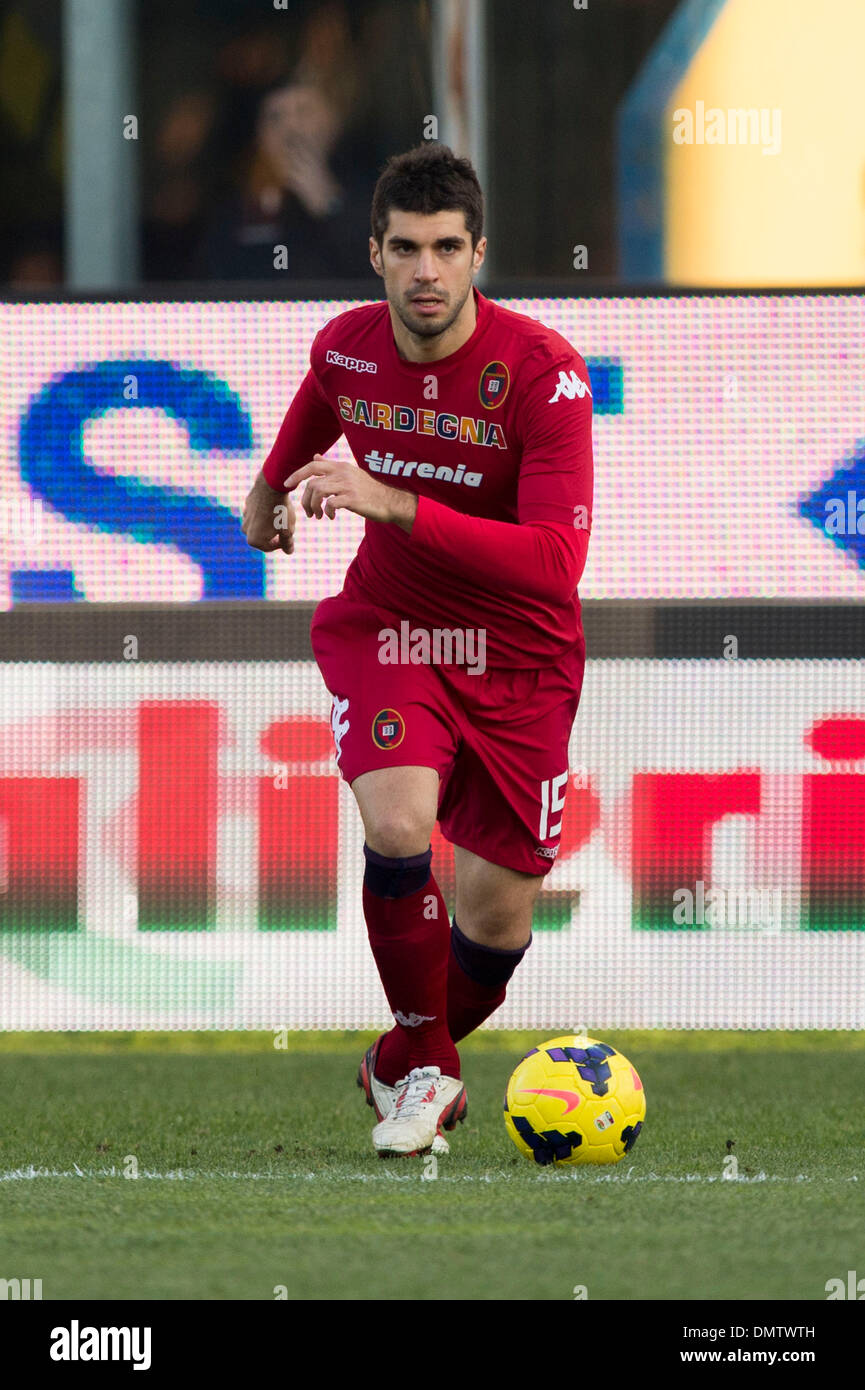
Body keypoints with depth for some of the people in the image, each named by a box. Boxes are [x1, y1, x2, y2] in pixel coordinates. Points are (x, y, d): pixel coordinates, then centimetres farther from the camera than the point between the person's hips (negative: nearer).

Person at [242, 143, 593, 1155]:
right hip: (384, 627, 1)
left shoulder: (543, 371, -22)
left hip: (516, 655, -1)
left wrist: (394, 504, -38)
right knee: (398, 821, -27)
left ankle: (405, 1065, 34)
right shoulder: (345, 349, -8)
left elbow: (557, 559, -32)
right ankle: (422, 1067, -6)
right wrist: (271, 494, 35)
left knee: (496, 915, 1)